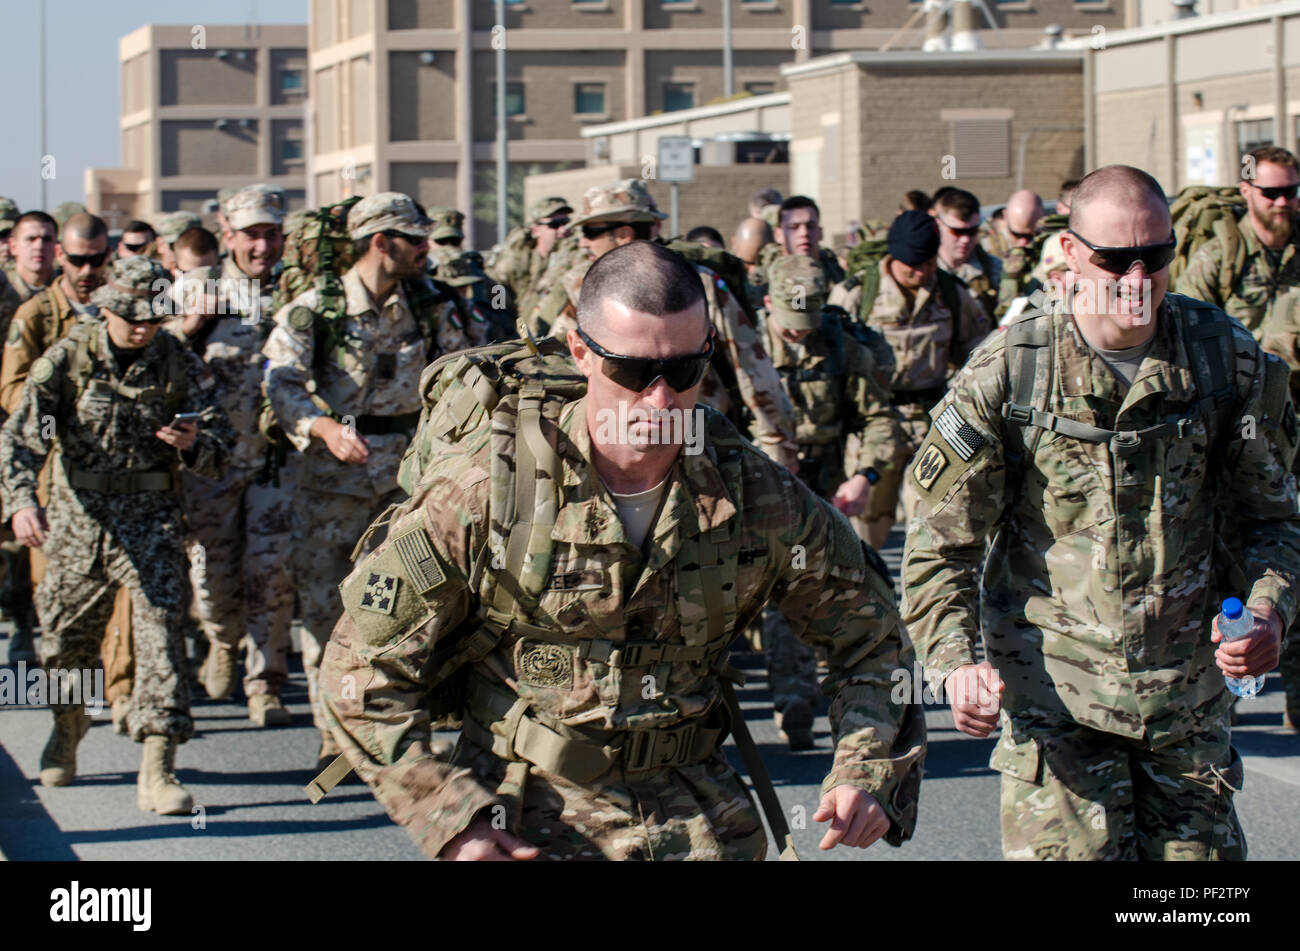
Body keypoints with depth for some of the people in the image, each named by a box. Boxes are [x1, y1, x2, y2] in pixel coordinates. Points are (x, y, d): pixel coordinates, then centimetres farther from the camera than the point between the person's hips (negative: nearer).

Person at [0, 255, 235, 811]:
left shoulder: (179, 364, -3)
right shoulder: (68, 359, -7)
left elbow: (220, 442, 1)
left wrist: (193, 444, -24)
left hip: (150, 519, -1)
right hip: (77, 516, 1)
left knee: (160, 629, -15)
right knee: (65, 638, 12)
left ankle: (157, 770, -15)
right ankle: (67, 728, 43)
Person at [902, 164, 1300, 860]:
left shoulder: (1228, 359, 0)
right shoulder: (1008, 372, -7)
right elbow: (941, 541, -3)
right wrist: (954, 661, -19)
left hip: (1188, 695, 3)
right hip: (1055, 692, -3)